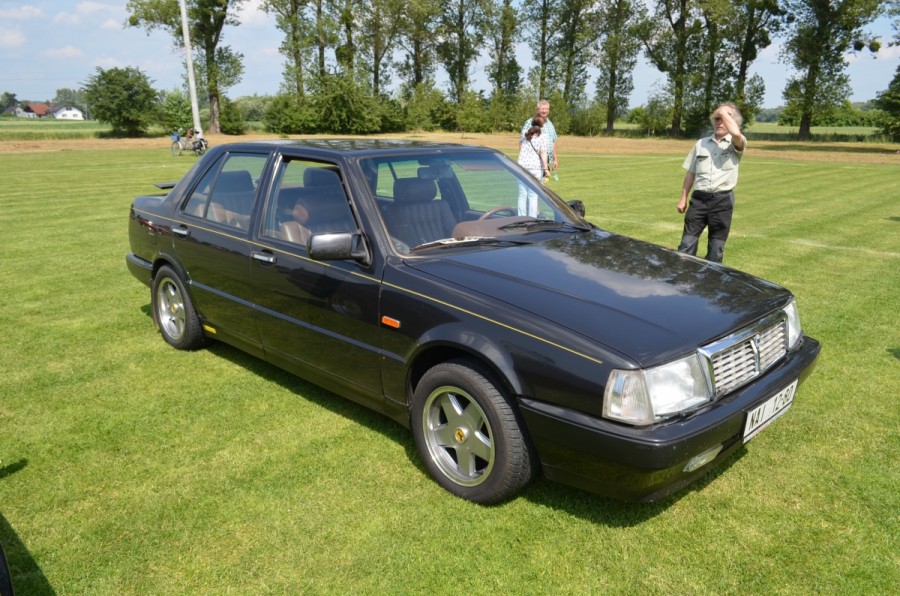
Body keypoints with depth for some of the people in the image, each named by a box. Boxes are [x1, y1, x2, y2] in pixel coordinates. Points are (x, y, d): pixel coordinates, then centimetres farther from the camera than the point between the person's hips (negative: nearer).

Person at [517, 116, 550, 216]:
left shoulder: (524, 134, 11)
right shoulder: (543, 136, -3)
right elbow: (543, 153, -9)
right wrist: (546, 168, -9)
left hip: (522, 165, 4)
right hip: (535, 167, -4)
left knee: (522, 195, 7)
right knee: (533, 196, -1)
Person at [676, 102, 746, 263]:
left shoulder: (737, 144, 1)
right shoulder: (701, 143, 11)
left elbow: (736, 133, -25)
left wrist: (724, 112, -11)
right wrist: (683, 198, 11)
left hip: (723, 200, -2)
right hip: (699, 198, 2)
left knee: (716, 246, 8)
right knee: (687, 243, -2)